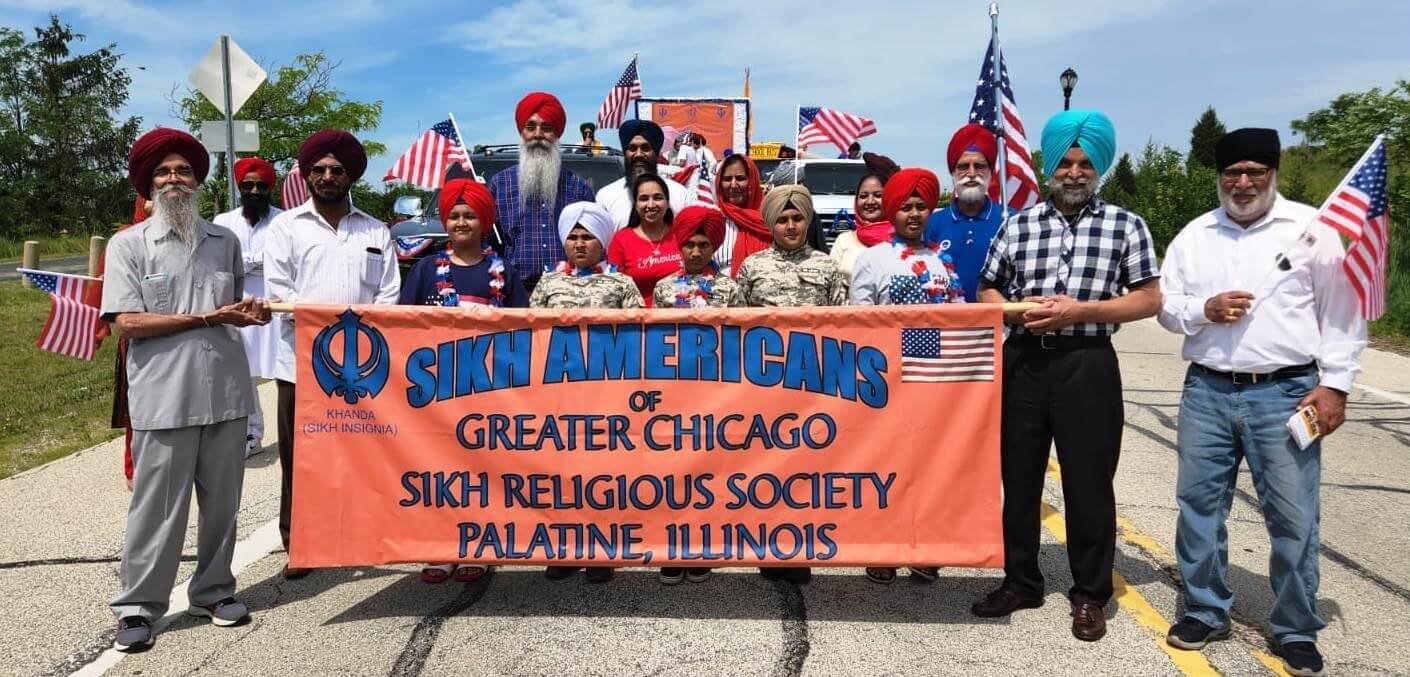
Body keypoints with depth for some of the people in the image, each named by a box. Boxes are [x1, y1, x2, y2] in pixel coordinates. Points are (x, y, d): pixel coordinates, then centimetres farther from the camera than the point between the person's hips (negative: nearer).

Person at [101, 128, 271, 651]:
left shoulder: (226, 241, 12)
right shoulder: (128, 245, 0)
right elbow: (128, 323, -9)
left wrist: (253, 312, 0)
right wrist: (206, 318, -12)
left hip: (226, 391, 4)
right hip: (163, 398, -4)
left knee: (221, 502, 12)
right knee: (157, 507, 2)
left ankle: (213, 591, 27)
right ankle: (138, 608, 15)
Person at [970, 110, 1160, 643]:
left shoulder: (1126, 226, 2)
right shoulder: (1017, 224, 9)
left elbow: (1149, 300, -1)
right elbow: (987, 294, 12)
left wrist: (1081, 310, -13)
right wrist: (1021, 310, -9)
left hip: (1087, 366, -3)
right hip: (1022, 362, 3)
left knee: (1088, 482, 4)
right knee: (1018, 477, 10)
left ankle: (1090, 594, 19)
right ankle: (1020, 582, 26)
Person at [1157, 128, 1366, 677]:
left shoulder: (1310, 229, 1)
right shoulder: (1194, 236, 9)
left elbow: (1340, 312, 0)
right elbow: (1164, 306, 12)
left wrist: (1335, 384, -5)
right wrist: (1203, 310, -9)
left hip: (1285, 393, -3)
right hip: (1205, 392, 3)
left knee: (1293, 517, 2)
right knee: (1199, 505, 8)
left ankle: (1297, 631, 18)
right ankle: (1205, 612, 25)